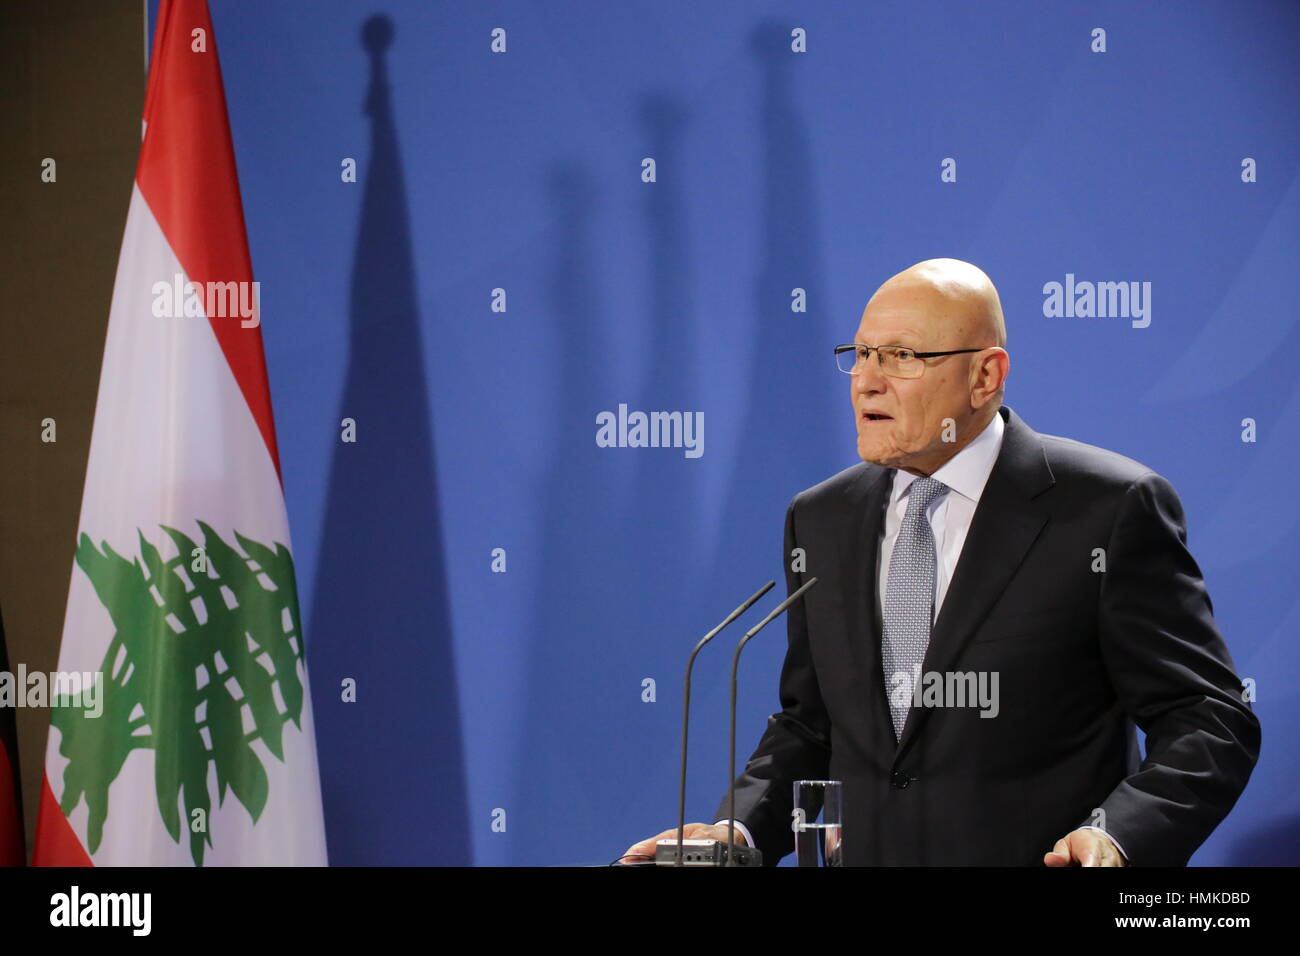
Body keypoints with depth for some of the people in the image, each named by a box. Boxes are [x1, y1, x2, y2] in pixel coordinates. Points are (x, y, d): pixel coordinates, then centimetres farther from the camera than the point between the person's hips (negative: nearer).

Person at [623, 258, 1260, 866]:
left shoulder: (1110, 510, -8)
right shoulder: (820, 519, 9)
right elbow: (809, 723, 14)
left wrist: (1118, 837, -25)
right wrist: (741, 829, -3)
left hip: (1035, 857, -4)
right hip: (859, 856, 4)